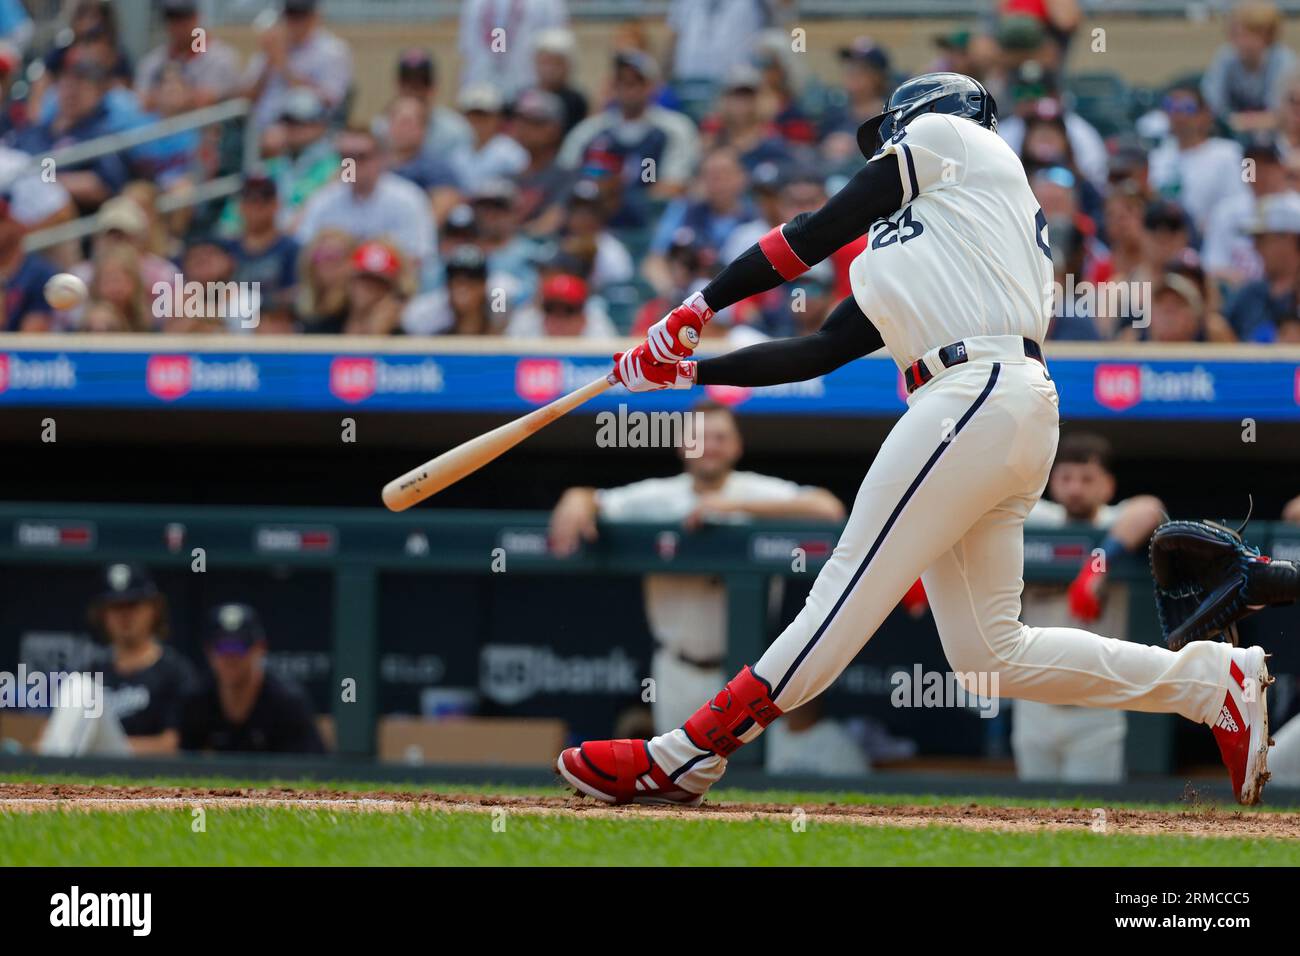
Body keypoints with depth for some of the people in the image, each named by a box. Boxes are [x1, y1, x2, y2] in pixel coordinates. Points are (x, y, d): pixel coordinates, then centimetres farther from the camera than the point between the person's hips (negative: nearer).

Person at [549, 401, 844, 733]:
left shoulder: (757, 492, -8)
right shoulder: (660, 497, 2)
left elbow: (829, 510, -23)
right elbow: (588, 498, 5)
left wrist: (736, 506, -27)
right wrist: (576, 503, -23)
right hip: (678, 669, 3)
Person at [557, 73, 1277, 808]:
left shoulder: (947, 134, 12)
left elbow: (820, 232, 5)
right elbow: (818, 354, 28)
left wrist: (701, 304, 7)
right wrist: (688, 372, 25)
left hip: (980, 390, -9)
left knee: (852, 589, -12)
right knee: (987, 650, 5)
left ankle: (689, 756, -17)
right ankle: (1214, 680, 6)